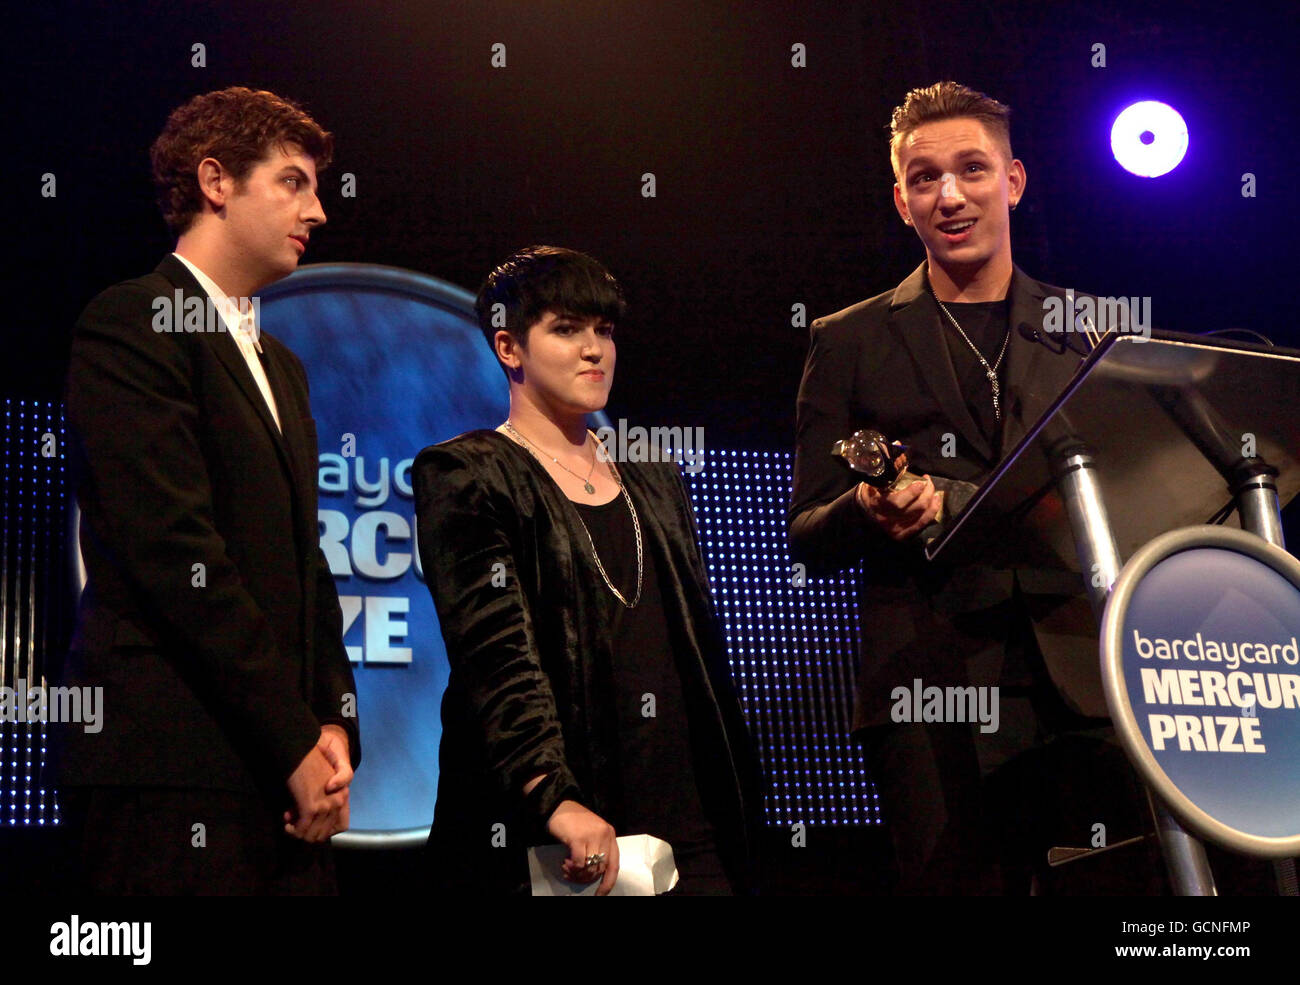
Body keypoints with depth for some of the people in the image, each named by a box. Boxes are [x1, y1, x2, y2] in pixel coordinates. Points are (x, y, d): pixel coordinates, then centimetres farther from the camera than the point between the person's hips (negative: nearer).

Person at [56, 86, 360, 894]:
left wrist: (334, 724, 4)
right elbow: (176, 555, -13)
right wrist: (296, 745, -13)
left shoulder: (279, 365, 24)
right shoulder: (130, 323, -4)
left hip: (282, 776, 8)